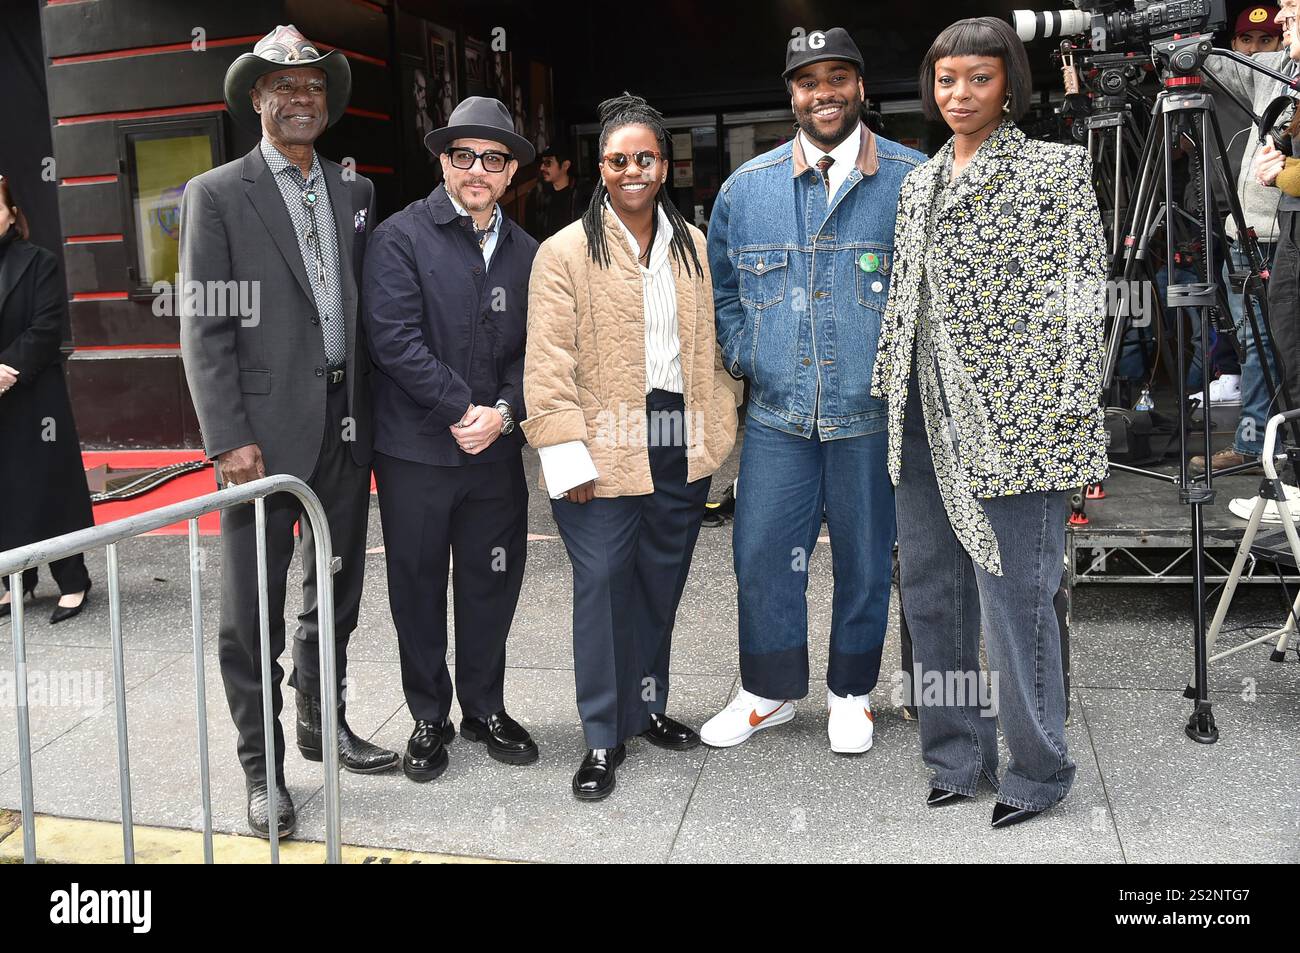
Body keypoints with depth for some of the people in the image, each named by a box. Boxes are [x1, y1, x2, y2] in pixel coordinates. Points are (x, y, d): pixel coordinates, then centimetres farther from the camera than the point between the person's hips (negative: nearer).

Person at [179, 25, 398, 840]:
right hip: (266, 432, -4)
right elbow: (204, 328, -7)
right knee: (253, 613, 2)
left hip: (346, 427, 5)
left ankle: (323, 725, 35)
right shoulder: (217, 194, -2)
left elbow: (365, 308, 12)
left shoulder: (355, 192, 12)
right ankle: (263, 767, 17)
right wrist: (230, 439, -15)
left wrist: (371, 413, 4)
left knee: (336, 594, 17)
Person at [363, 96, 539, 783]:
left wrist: (503, 412, -10)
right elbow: (395, 339, -14)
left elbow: (533, 348, 8)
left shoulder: (524, 251, 10)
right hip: (415, 450, -4)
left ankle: (485, 709, 31)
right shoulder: (401, 237, -5)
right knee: (418, 589, 8)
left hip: (497, 448, 4)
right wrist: (464, 410, -16)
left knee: (492, 583, 12)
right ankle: (430, 719, 25)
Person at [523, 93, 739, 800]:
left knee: (661, 581, 14)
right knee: (602, 582, -2)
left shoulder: (694, 248, 11)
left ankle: (647, 707, 32)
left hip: (679, 441, 5)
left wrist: (716, 427, 9)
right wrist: (566, 454, -15)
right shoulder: (566, 251, -3)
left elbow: (711, 344, 16)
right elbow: (548, 362, -9)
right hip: (604, 442, -4)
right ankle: (604, 737, 11)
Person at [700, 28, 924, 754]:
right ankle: (770, 692, 27)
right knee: (761, 556, 6)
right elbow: (722, 286, 17)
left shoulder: (913, 181, -3)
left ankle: (851, 694, 30)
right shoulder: (747, 187, 5)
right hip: (777, 412, 2)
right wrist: (744, 359, 7)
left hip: (875, 413, -2)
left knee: (865, 558, 10)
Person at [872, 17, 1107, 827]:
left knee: (1012, 594, -5)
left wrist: (1068, 412, -13)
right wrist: (892, 393, 13)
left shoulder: (1055, 168, 0)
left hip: (1011, 414, -6)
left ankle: (1039, 770, 13)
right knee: (929, 590, 11)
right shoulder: (919, 182, 18)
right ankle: (956, 756, 25)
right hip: (927, 416, 7)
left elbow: (1078, 294, -6)